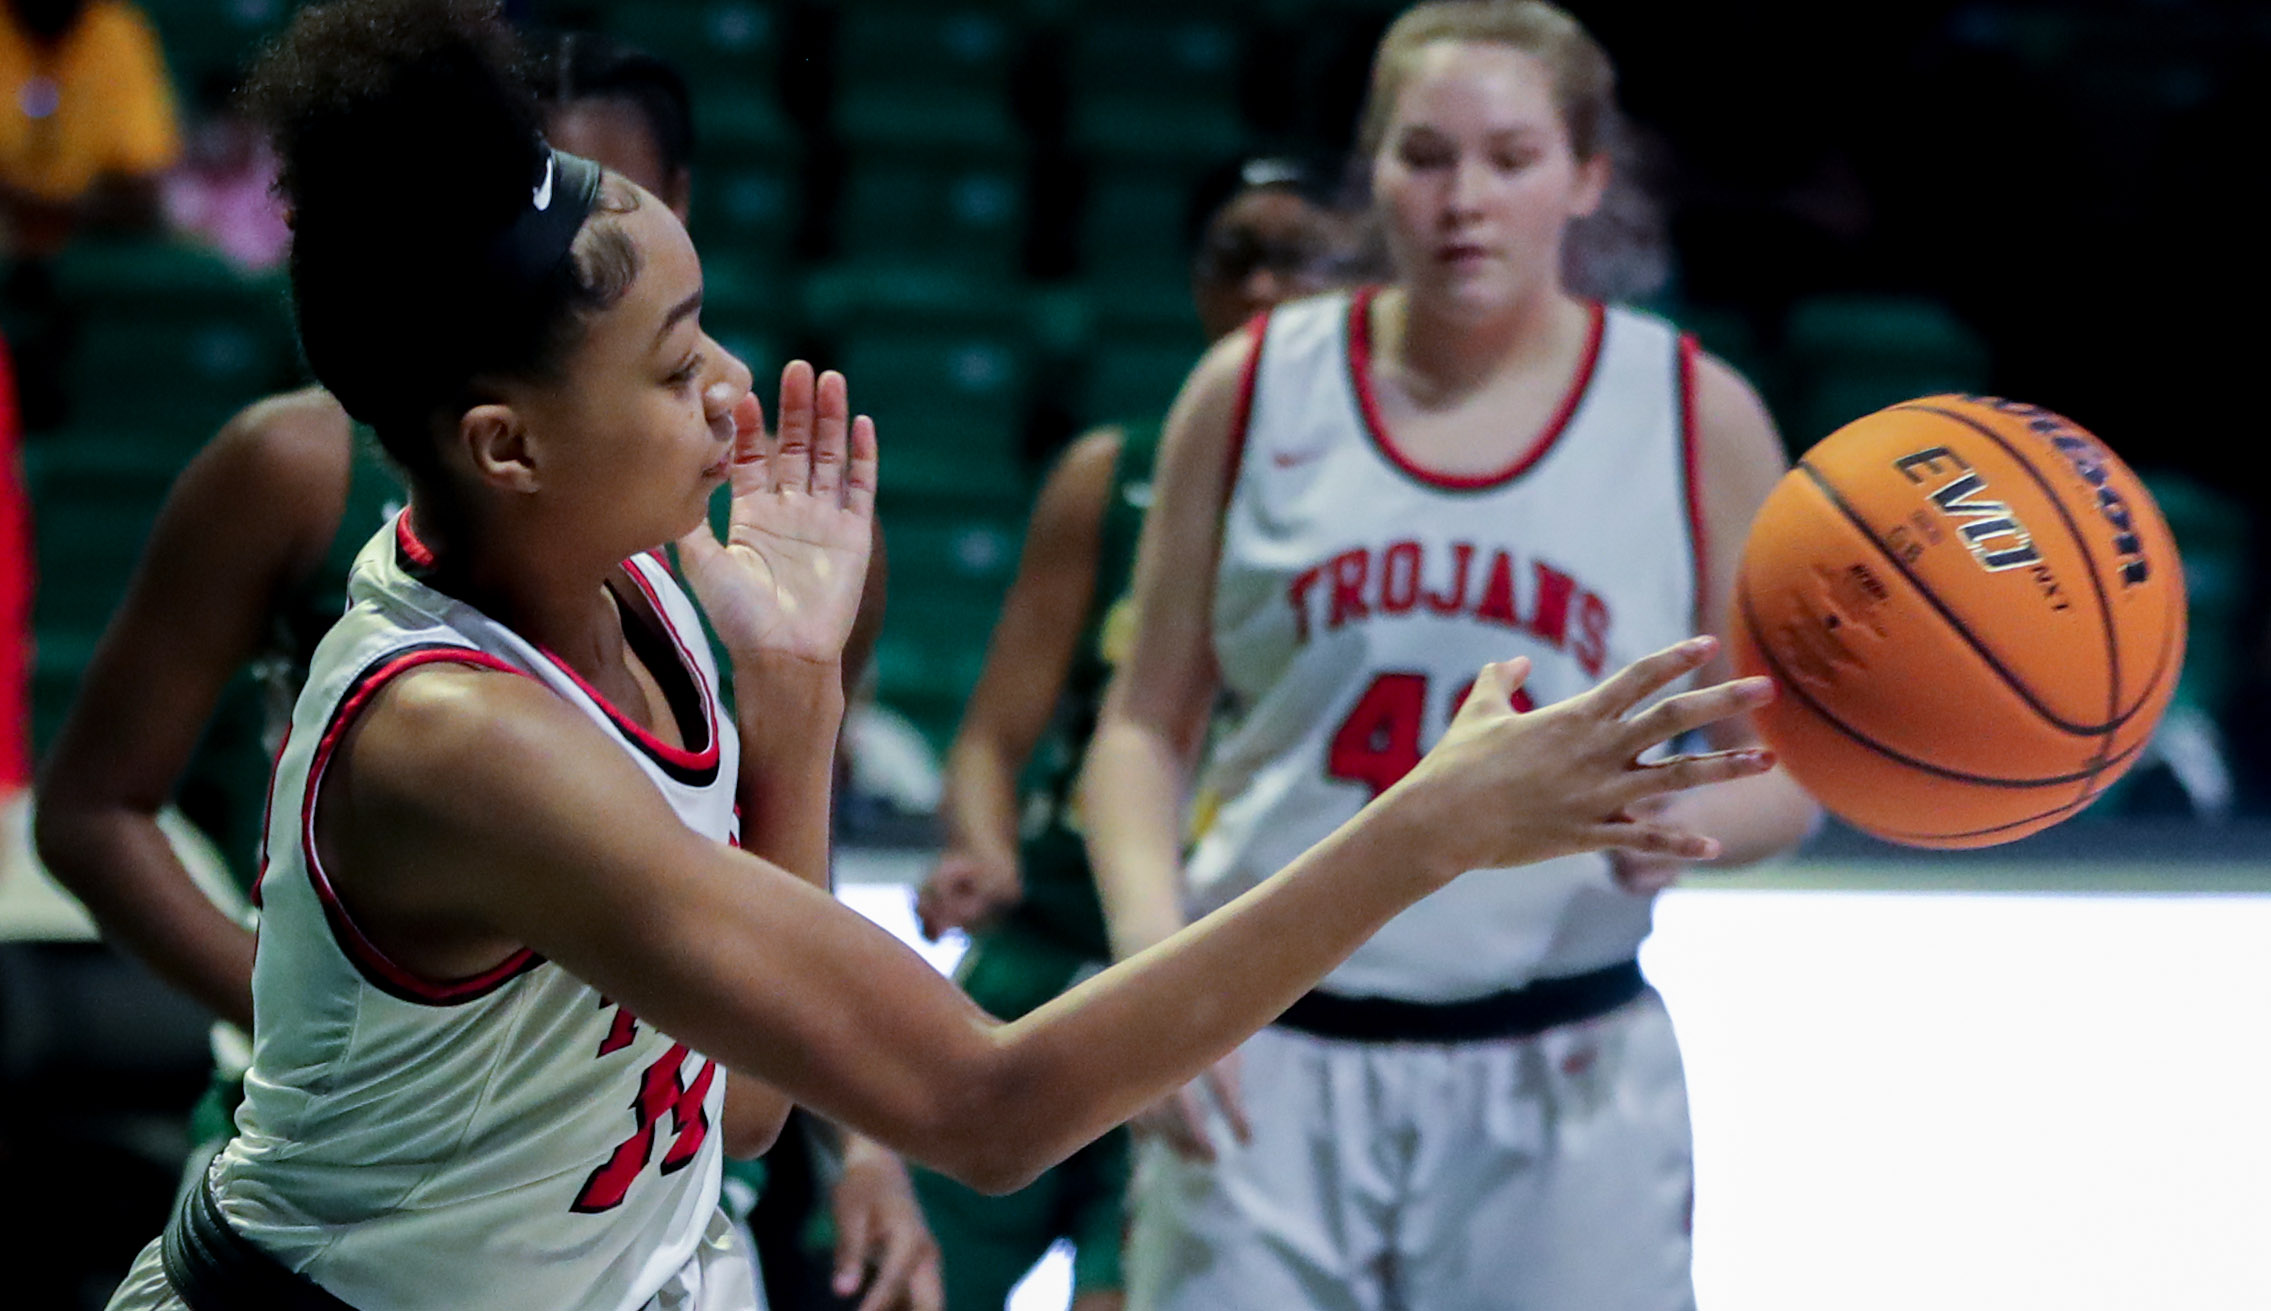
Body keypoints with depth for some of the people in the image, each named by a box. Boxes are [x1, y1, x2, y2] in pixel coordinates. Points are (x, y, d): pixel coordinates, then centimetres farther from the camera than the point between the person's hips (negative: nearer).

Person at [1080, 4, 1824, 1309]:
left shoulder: (1695, 416, 3)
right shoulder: (1256, 388, 4)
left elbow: (1787, 767, 7)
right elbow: (1148, 724, 9)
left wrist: (1689, 821, -16)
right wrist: (1154, 952, -8)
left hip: (1559, 1082, 0)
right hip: (1268, 1069, 0)